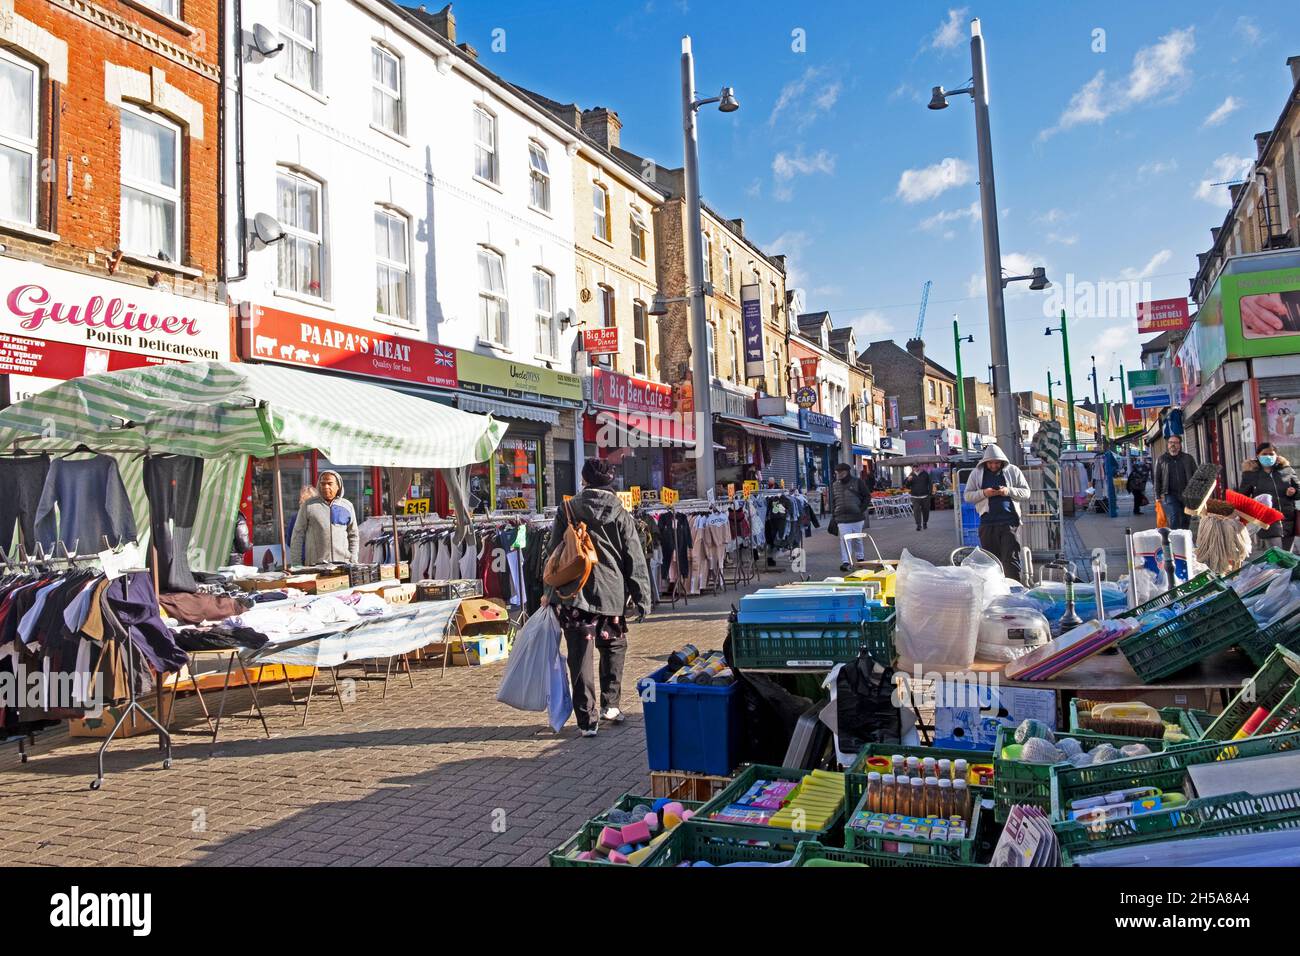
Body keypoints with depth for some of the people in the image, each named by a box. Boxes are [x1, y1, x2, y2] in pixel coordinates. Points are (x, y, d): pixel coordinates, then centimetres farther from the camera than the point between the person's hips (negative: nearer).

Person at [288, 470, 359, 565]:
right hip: (315, 564, -2)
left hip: (343, 562, 2)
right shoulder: (308, 505, 6)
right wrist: (295, 564, 2)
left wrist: (353, 562, 8)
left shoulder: (347, 506, 12)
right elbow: (298, 535, 6)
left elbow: (353, 536, 16)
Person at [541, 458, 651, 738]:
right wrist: (641, 599, 5)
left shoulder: (567, 510, 1)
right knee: (614, 648, 22)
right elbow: (635, 560, 1)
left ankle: (587, 720, 5)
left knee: (580, 658, 3)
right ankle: (609, 705, 24)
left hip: (574, 594, -1)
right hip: (612, 594, 1)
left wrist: (549, 591, 12)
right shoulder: (620, 514, 1)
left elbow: (553, 552, 4)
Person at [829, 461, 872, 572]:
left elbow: (867, 496, 3)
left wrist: (862, 509, -8)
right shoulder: (834, 485, 11)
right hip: (842, 519, 2)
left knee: (858, 539, 11)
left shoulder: (858, 482, 0)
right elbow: (833, 502, 16)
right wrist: (833, 517, 10)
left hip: (857, 517, -2)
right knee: (844, 540, -8)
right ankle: (846, 562, -10)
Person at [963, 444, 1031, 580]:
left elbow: (1026, 493, 7)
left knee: (1011, 559, -6)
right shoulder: (977, 473, 8)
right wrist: (983, 493, -11)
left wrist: (1009, 491, -11)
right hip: (987, 522, 1)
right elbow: (968, 496, 7)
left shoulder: (1013, 471, 6)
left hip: (1009, 521, -1)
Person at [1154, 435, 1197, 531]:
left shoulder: (1188, 458, 13)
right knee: (1174, 521, -15)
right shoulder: (1161, 459, 10)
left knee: (1185, 522, 6)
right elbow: (1157, 479, 8)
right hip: (1169, 495, -2)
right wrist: (1158, 496, 0)